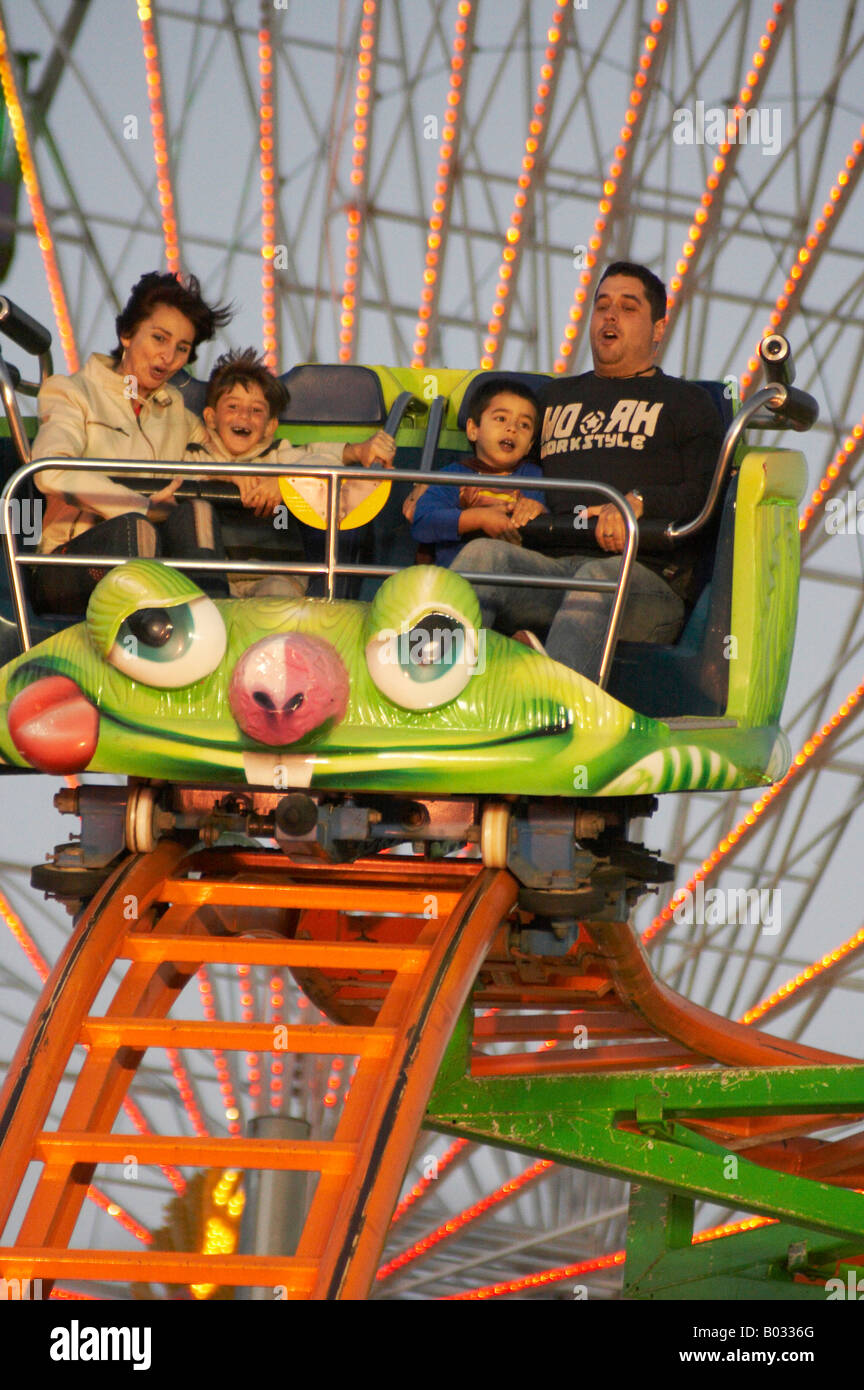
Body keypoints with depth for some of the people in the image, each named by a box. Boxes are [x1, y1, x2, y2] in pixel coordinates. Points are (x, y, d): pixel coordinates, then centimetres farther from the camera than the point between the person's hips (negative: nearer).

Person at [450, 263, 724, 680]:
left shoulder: (686, 402, 21)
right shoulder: (556, 396, 35)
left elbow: (705, 495, 5)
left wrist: (638, 502, -13)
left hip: (646, 572, -3)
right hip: (555, 564, 4)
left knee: (601, 577, -39)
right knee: (482, 555, -28)